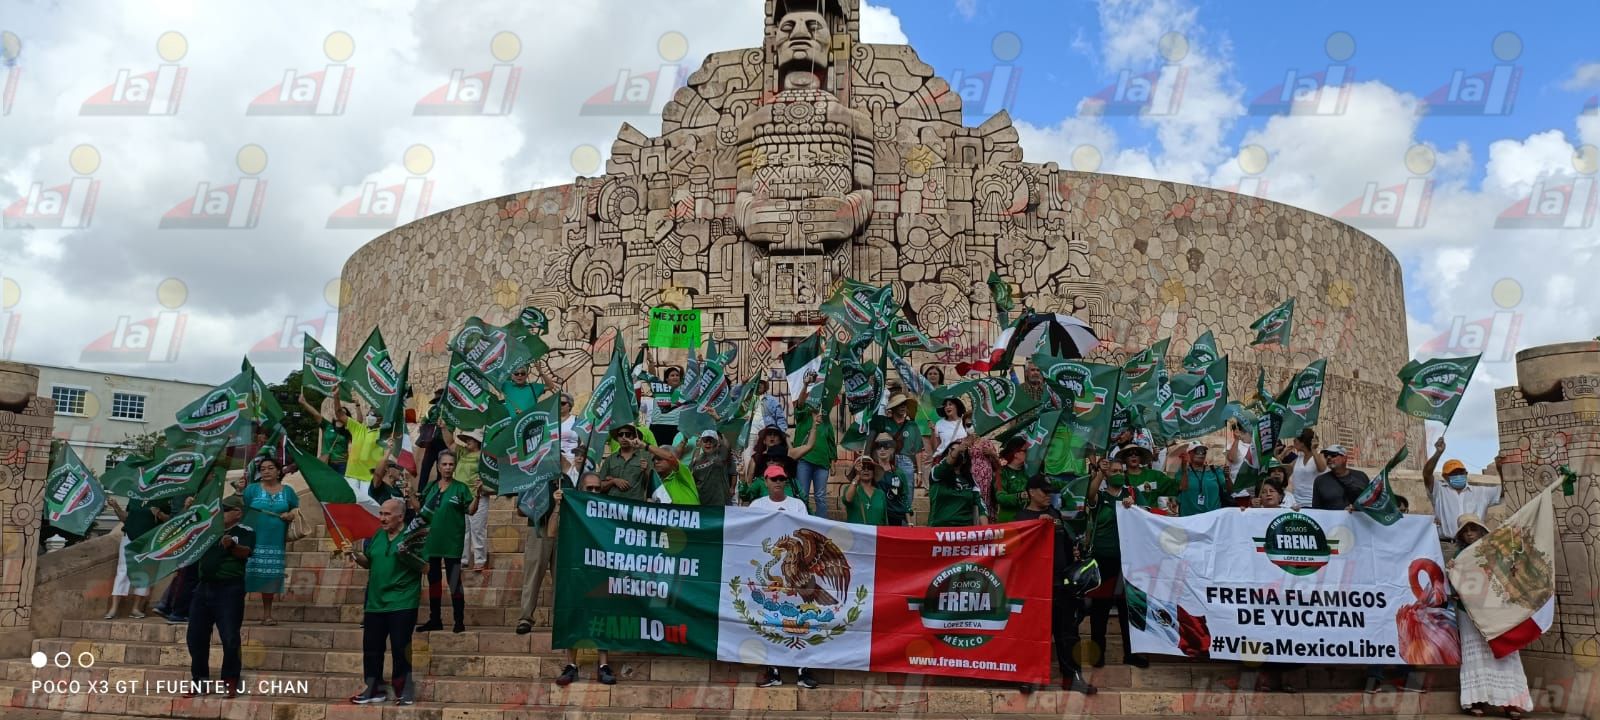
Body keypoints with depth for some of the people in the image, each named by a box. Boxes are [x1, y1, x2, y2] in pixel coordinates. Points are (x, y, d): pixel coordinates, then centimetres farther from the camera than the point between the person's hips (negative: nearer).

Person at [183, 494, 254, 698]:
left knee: (230, 638, -8)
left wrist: (232, 546, -43)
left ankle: (230, 682, 4)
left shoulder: (245, 532, -4)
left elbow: (245, 552, -21)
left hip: (229, 591, -7)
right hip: (203, 588, 7)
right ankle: (200, 681, 19)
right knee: (195, 636, 8)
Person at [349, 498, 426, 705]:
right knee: (371, 647, 10)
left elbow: (425, 567, -13)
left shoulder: (413, 535, -8)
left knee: (400, 649, -4)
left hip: (402, 604, -7)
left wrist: (406, 554, -28)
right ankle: (374, 689, 22)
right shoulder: (377, 535, 12)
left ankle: (404, 691, 6)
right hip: (375, 603, 7)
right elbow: (369, 562, 21)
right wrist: (356, 556, 1)